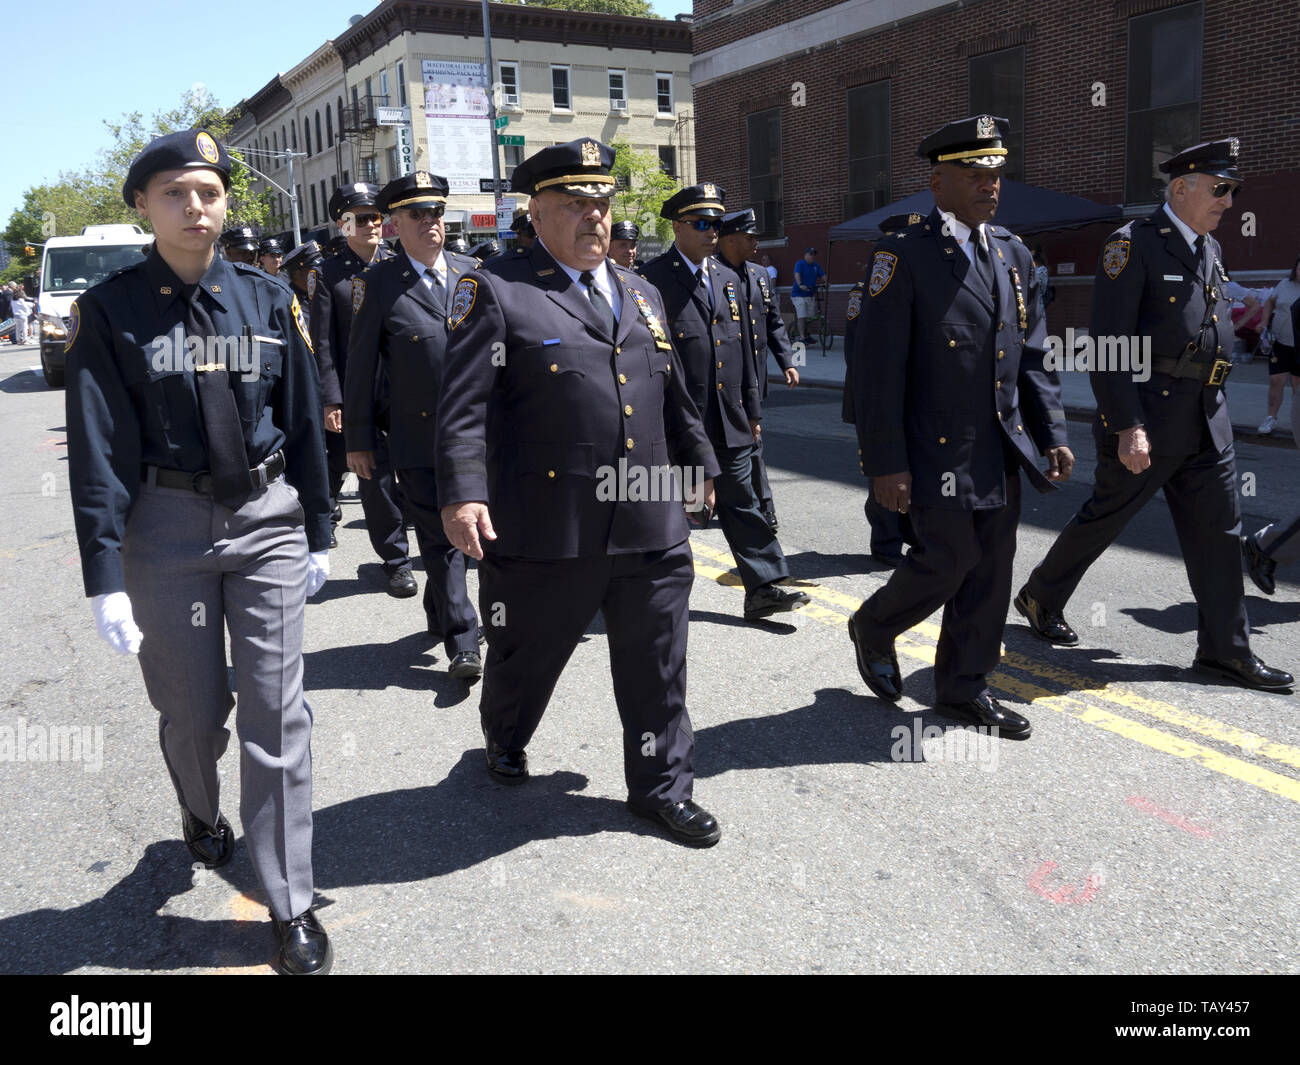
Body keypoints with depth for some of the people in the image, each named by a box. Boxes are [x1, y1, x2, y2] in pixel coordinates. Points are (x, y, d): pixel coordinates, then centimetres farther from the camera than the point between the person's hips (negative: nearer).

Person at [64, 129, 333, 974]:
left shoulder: (269, 299, 2)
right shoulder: (110, 310, -4)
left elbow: (305, 420, 7)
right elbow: (99, 452, -7)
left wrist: (319, 534, 8)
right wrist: (106, 579, -11)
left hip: (268, 519, 1)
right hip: (165, 528, -1)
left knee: (277, 712, 1)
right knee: (191, 709, 12)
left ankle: (292, 907, 13)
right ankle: (203, 816, 47)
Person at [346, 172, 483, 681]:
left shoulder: (470, 273, 9)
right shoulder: (378, 283, -3)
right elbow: (360, 367, -1)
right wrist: (358, 440, -2)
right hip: (420, 436, -4)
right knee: (441, 539, 1)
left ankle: (439, 614, 35)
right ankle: (461, 643, 9)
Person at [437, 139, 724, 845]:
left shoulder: (641, 294, 17)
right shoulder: (496, 290, -3)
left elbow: (672, 394, 25)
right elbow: (465, 403, -12)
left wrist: (698, 463, 30)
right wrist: (461, 492, -22)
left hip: (651, 525, 5)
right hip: (546, 526, -4)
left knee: (657, 666, 11)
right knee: (527, 654, 15)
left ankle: (662, 787, 28)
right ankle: (504, 741, 45)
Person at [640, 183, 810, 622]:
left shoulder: (728, 278, 15)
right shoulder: (653, 279, -7)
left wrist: (752, 409, 15)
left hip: (729, 420, 6)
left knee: (741, 503, 7)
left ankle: (763, 589, 10)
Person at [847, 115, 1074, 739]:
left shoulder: (1013, 254, 11)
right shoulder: (904, 255, -10)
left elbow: (1033, 355, 14)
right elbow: (877, 367, -14)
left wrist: (1052, 435, 6)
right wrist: (886, 463, -17)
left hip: (1000, 449, 7)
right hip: (935, 448, -7)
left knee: (991, 568, 8)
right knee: (950, 558, -5)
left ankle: (964, 688, 23)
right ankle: (874, 629, 24)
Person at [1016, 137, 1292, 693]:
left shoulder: (1210, 250, 16)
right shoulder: (1133, 244, -11)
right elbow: (1109, 343, -17)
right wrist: (1127, 426, -22)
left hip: (1207, 419, 8)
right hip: (1148, 416, -7)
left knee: (1218, 531, 6)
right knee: (1104, 518, 5)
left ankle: (1224, 650, 14)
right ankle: (1040, 598, 26)